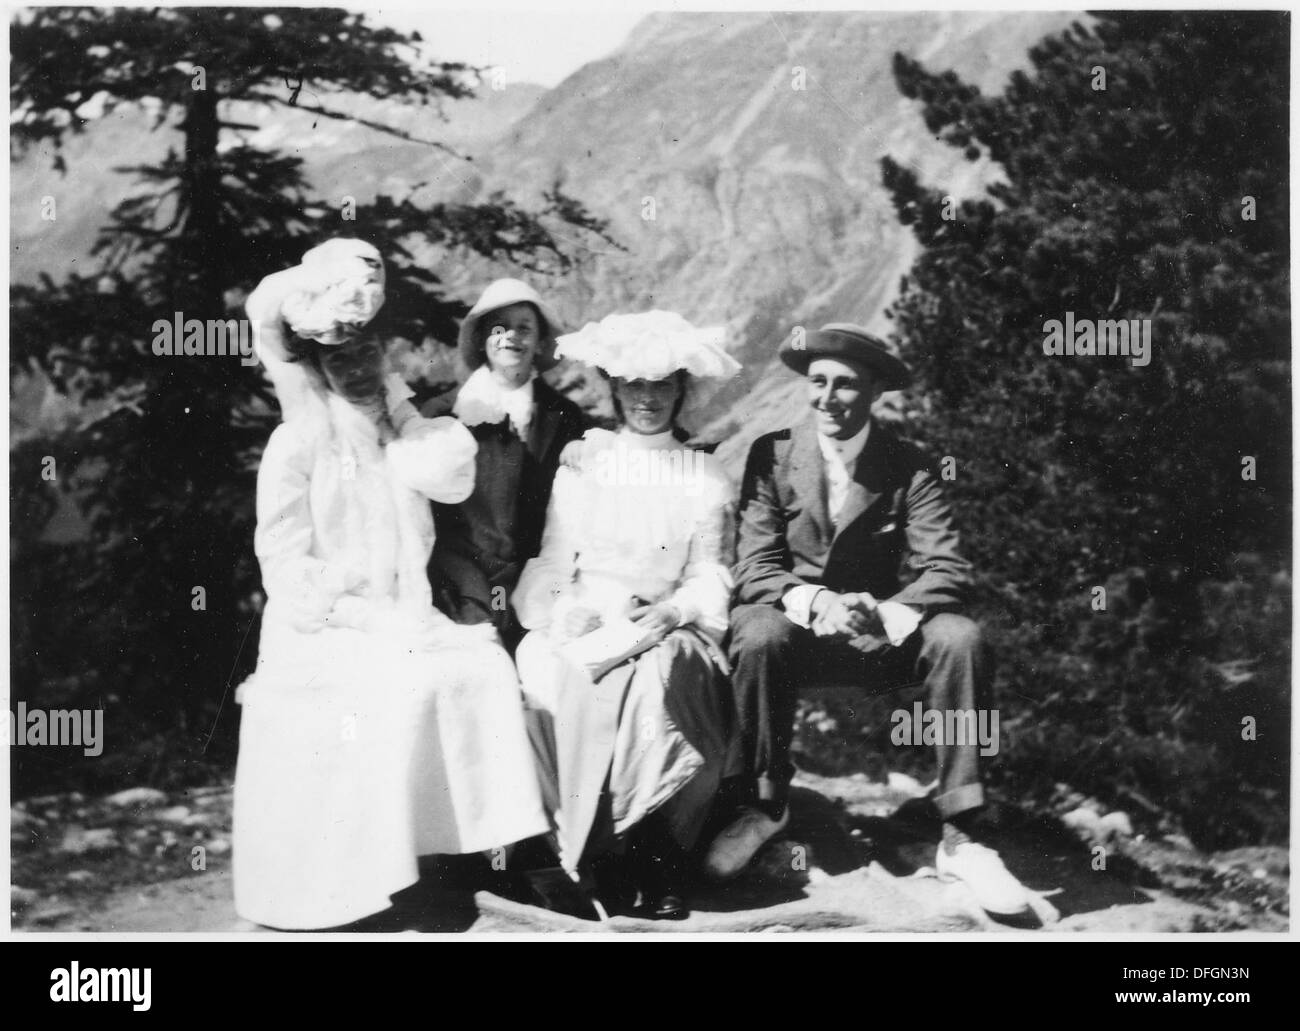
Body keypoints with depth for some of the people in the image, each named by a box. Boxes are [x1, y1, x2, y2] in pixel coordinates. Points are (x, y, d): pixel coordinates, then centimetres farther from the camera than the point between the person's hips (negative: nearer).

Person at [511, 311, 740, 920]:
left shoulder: (706, 478, 15)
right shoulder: (579, 467, 17)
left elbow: (710, 574, 9)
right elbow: (550, 563, 12)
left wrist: (672, 610, -12)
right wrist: (561, 613, -8)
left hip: (668, 629, -1)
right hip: (584, 625, 1)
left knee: (653, 674, -34)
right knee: (552, 674, -33)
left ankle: (654, 863, -27)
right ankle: (572, 844, -25)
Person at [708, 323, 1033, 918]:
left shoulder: (908, 469, -4)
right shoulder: (772, 456, -5)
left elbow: (947, 572, -14)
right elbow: (753, 568, -11)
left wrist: (884, 614, -34)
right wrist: (815, 602, -32)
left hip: (881, 636, 1)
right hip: (795, 624, -1)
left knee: (959, 639, -27)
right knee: (758, 636, -34)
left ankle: (961, 838, -20)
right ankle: (763, 804, -11)